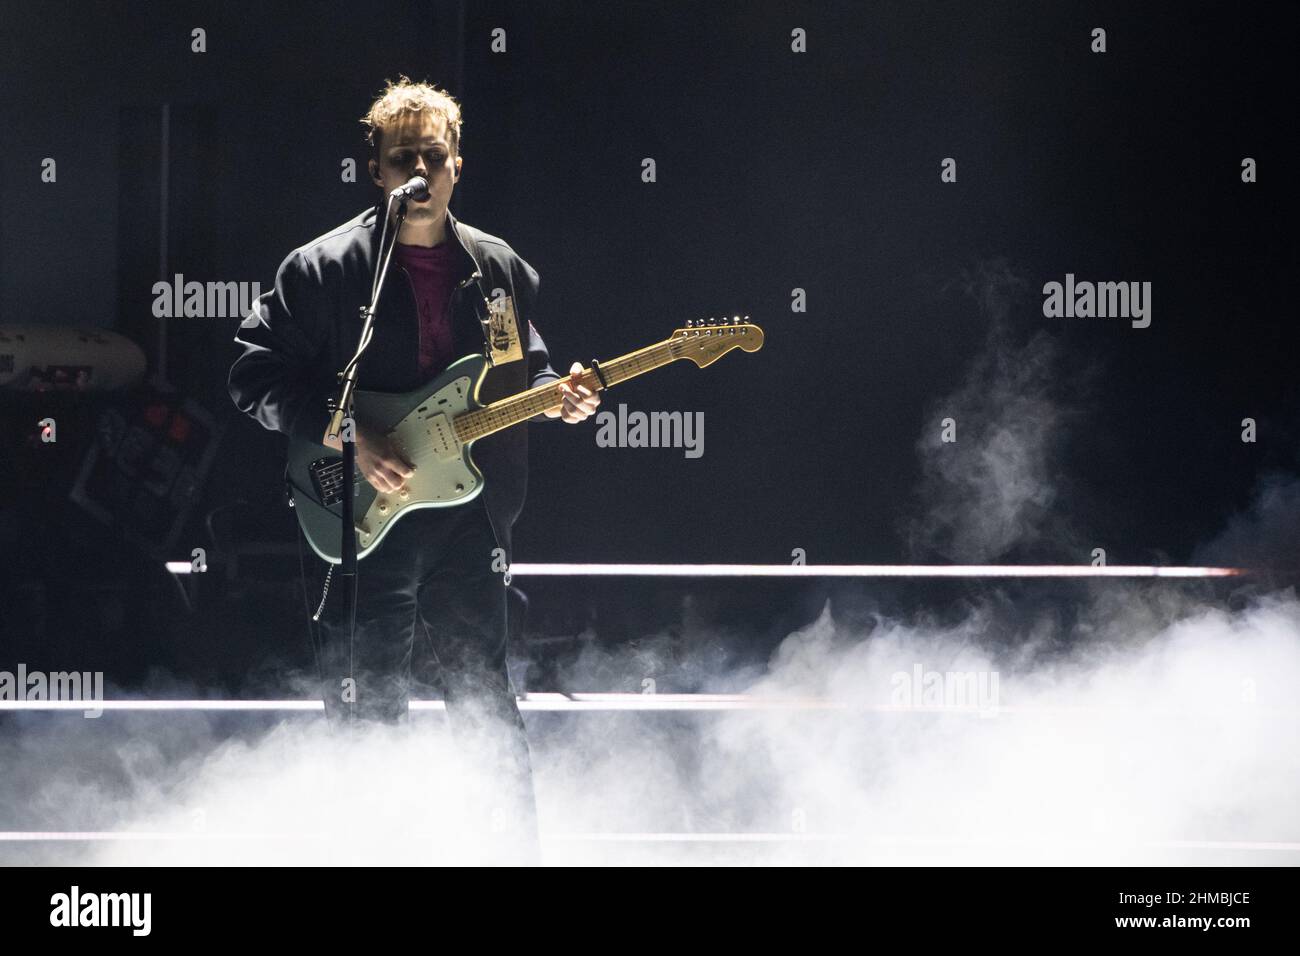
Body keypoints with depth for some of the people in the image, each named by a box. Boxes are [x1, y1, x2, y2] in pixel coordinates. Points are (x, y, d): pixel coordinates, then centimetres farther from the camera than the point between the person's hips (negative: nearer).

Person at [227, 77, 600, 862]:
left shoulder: (499, 269, 9)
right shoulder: (323, 269, -5)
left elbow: (523, 369, 20)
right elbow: (257, 375, -7)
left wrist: (554, 394, -3)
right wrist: (348, 438, -17)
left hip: (469, 522, 3)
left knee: (489, 708, 9)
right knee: (366, 714, 0)